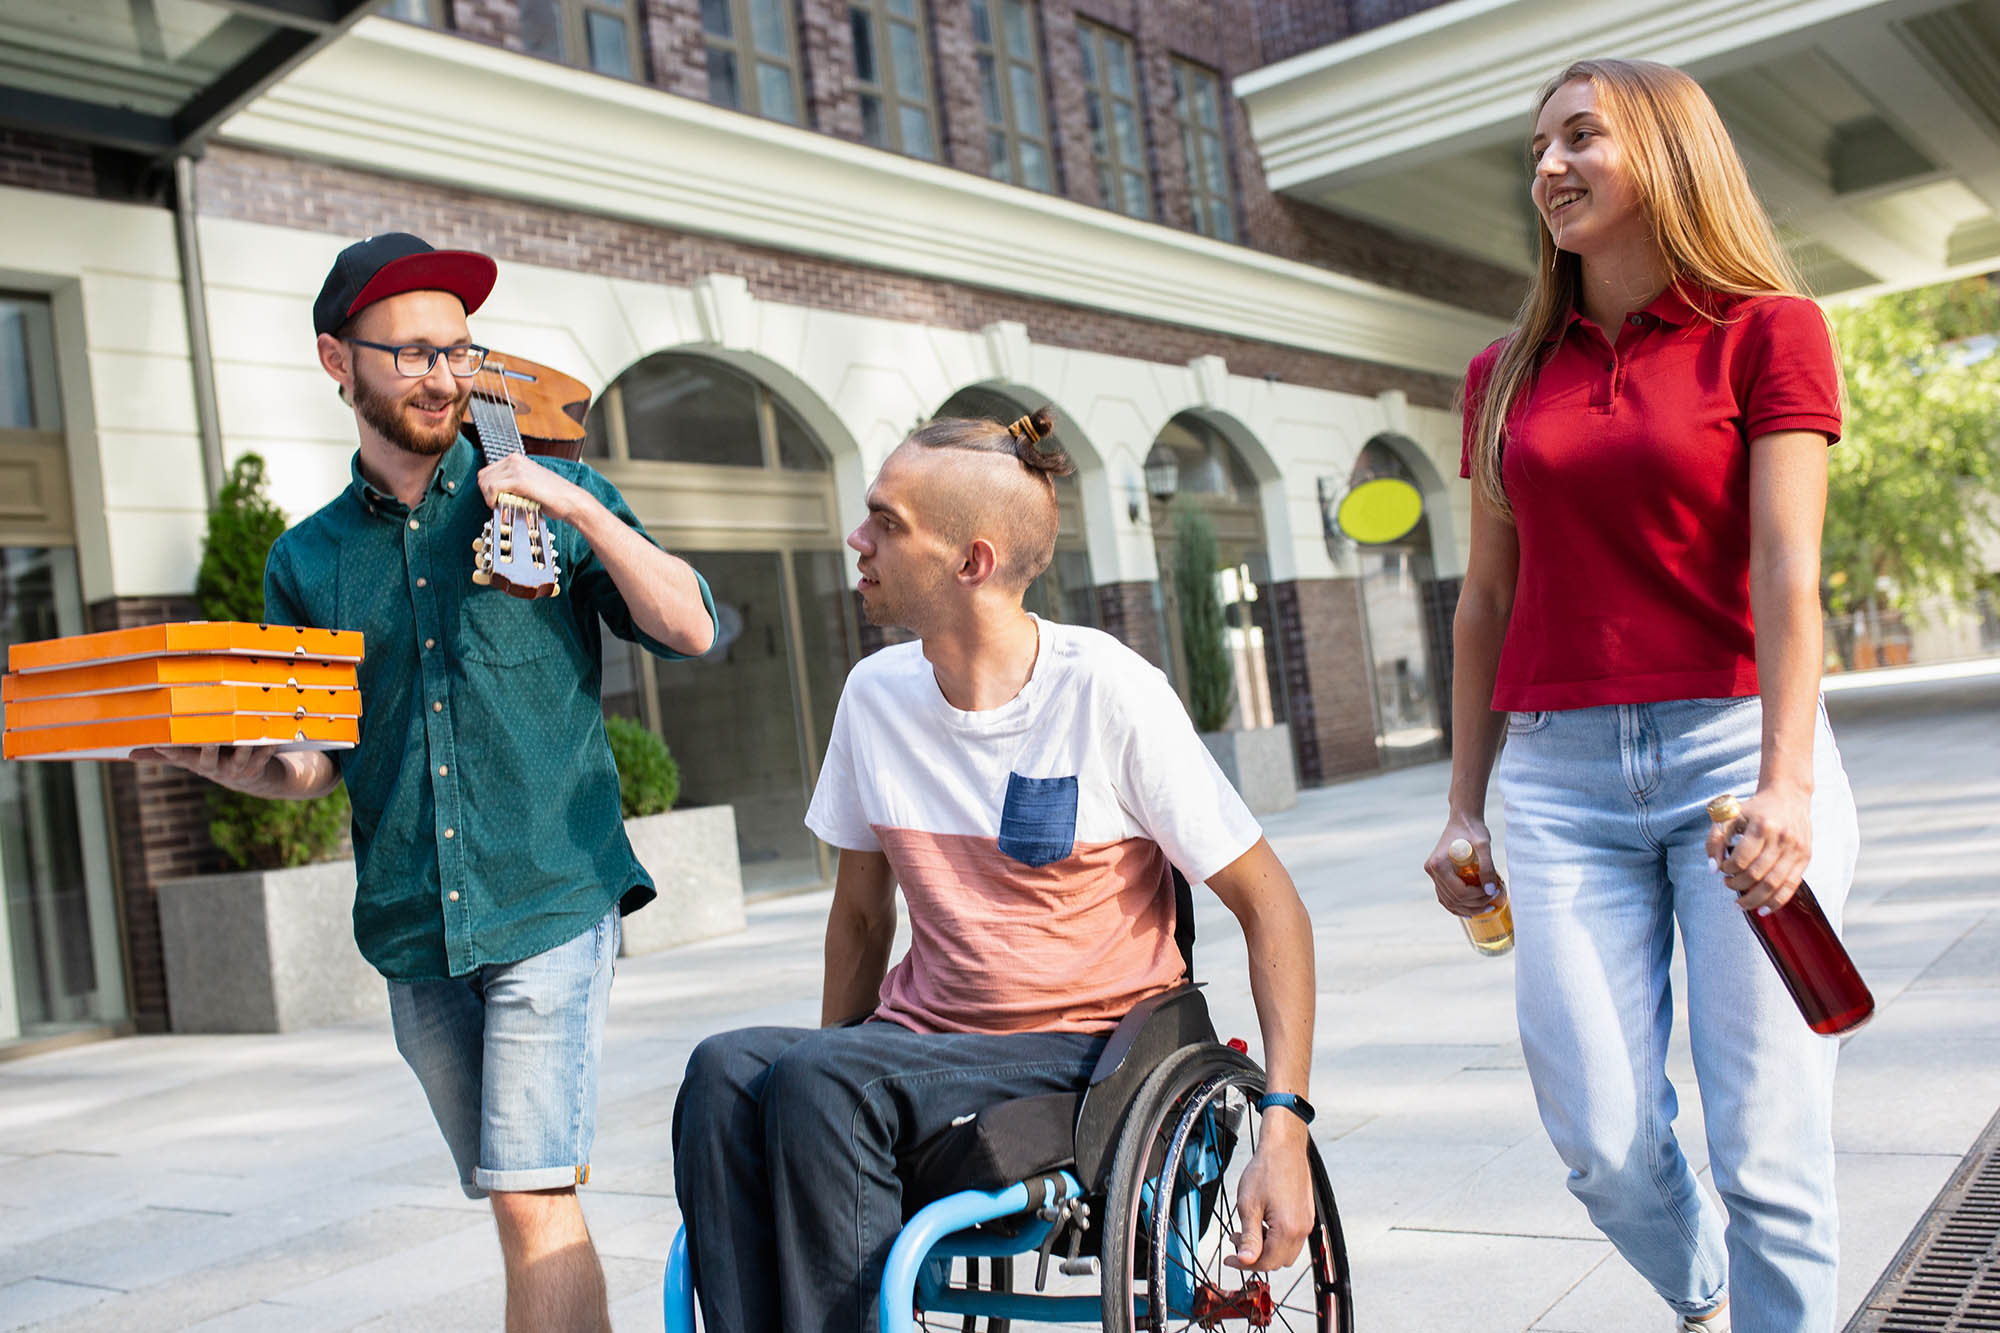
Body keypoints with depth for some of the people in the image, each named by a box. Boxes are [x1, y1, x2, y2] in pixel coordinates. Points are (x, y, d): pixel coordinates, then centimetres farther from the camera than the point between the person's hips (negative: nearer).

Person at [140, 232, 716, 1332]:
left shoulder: (549, 502, 3)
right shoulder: (306, 561, 10)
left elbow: (691, 630, -4)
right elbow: (318, 766, 12)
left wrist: (582, 512, -14)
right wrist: (233, 765, -9)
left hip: (551, 902, -3)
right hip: (412, 931, 4)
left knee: (534, 1200, -11)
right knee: (523, 1202, 13)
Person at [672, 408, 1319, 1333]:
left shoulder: (1109, 692, -12)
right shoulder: (875, 694, 3)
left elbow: (1270, 908, -8)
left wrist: (1284, 1129, -15)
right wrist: (837, 1057, 10)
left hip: (1084, 1048, -4)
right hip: (921, 1037, 5)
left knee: (811, 1080, -30)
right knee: (725, 1069, -26)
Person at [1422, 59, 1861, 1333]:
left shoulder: (1767, 331, 3)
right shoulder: (1506, 375, 14)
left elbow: (1789, 572, -8)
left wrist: (1788, 782, -20)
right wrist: (1464, 805, 13)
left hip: (1732, 750, -2)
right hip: (1560, 772, 3)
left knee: (1767, 1142, -4)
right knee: (1603, 1146, 1)